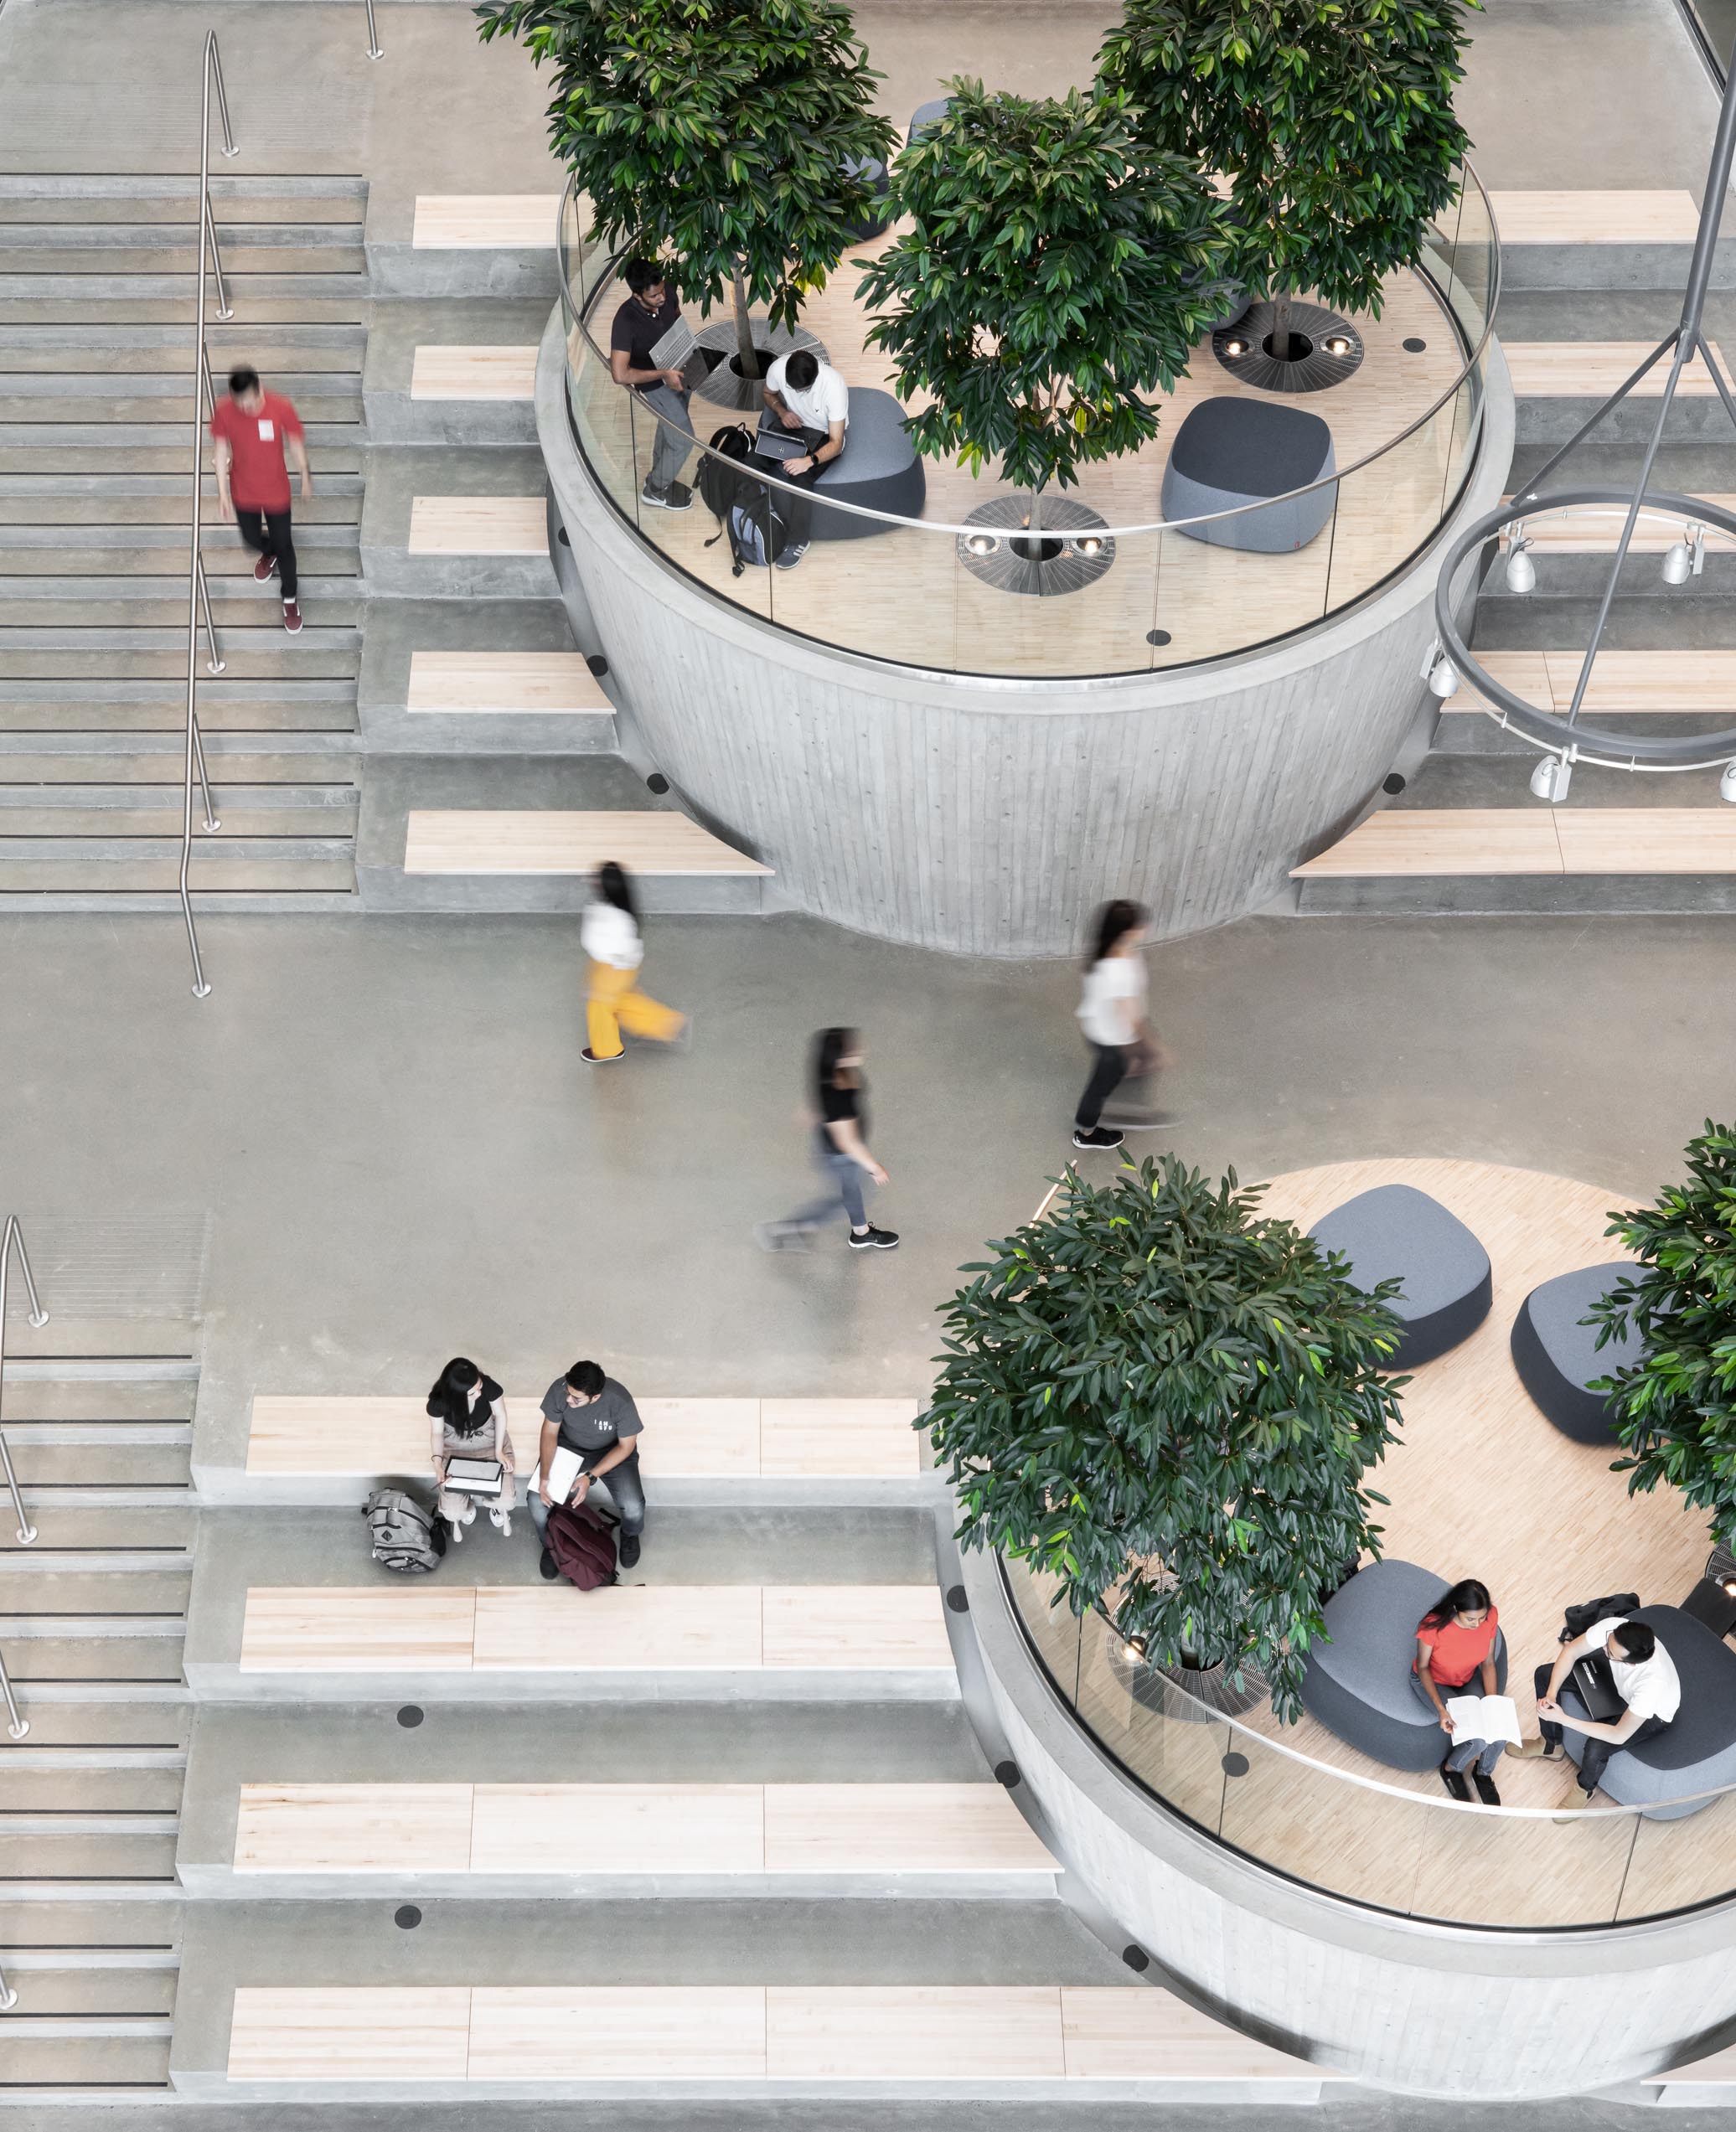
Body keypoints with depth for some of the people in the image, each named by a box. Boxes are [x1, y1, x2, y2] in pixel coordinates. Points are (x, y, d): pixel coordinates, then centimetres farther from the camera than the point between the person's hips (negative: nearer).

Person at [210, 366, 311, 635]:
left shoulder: (280, 409, -26)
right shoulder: (224, 412, -22)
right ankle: (269, 553, 61)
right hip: (243, 492, 2)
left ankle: (290, 599, 35)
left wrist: (306, 478, 4)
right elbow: (222, 452, -8)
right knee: (251, 538, 23)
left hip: (276, 492, -2)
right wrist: (222, 492, -3)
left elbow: (296, 444, -8)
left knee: (283, 546, 11)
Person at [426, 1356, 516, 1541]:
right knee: (452, 1512, -16)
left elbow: (500, 1415, -9)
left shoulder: (489, 1387, -31)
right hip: (455, 1447, 0)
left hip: (489, 1440, 1)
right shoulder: (438, 1401, -30)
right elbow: (438, 1433, -9)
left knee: (506, 1501, -18)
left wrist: (499, 1451, -16)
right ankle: (468, 1502, 22)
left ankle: (497, 1505, 22)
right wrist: (438, 1463, -25)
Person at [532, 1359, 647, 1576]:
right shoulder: (559, 1390, -29)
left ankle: (630, 1534, 19)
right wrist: (544, 1477, -26)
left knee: (633, 1507, -20)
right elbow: (550, 1432, -14)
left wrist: (591, 1477, -27)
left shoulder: (620, 1401, -35)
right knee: (538, 1500, -17)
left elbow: (626, 1446, -19)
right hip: (568, 1445, 2)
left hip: (611, 1451, -2)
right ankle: (550, 1544, 16)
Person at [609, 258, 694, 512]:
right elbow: (620, 375, -39)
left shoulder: (666, 292, -19)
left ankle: (660, 479, 48)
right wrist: (663, 374, -31)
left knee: (669, 428, 25)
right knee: (683, 440, 1)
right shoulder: (626, 321, -38)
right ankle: (654, 491, 25)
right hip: (655, 383, -6)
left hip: (676, 369, 6)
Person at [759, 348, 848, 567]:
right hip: (794, 425, 4)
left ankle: (798, 541, -15)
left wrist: (809, 461, -44)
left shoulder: (834, 386, -33)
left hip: (824, 435, -4)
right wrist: (782, 411, -16)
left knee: (801, 477, -28)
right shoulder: (778, 369, -22)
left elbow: (836, 443, -28)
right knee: (779, 471, -25)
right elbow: (769, 394, 5)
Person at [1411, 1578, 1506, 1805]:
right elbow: (1422, 1667, -19)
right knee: (1478, 1739, -20)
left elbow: (1488, 1663, -10)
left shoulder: (1490, 1617, -25)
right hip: (1433, 1681, -4)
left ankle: (1484, 1772, 18)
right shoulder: (1433, 1626, -36)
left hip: (1469, 1678, 4)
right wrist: (1441, 1709, -30)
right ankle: (1451, 1769, 14)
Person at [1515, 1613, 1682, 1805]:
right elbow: (1571, 1652, -15)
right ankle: (1550, 1744, 28)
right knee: (1544, 1675, 0)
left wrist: (1563, 1719, -37)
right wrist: (1551, 1694, -27)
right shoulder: (1612, 1627, -35)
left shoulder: (1653, 1681, -47)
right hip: (1618, 1680, 5)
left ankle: (1586, 1789, 11)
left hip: (1652, 1712, -5)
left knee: (1595, 1748, -28)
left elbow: (1619, 1736, -37)